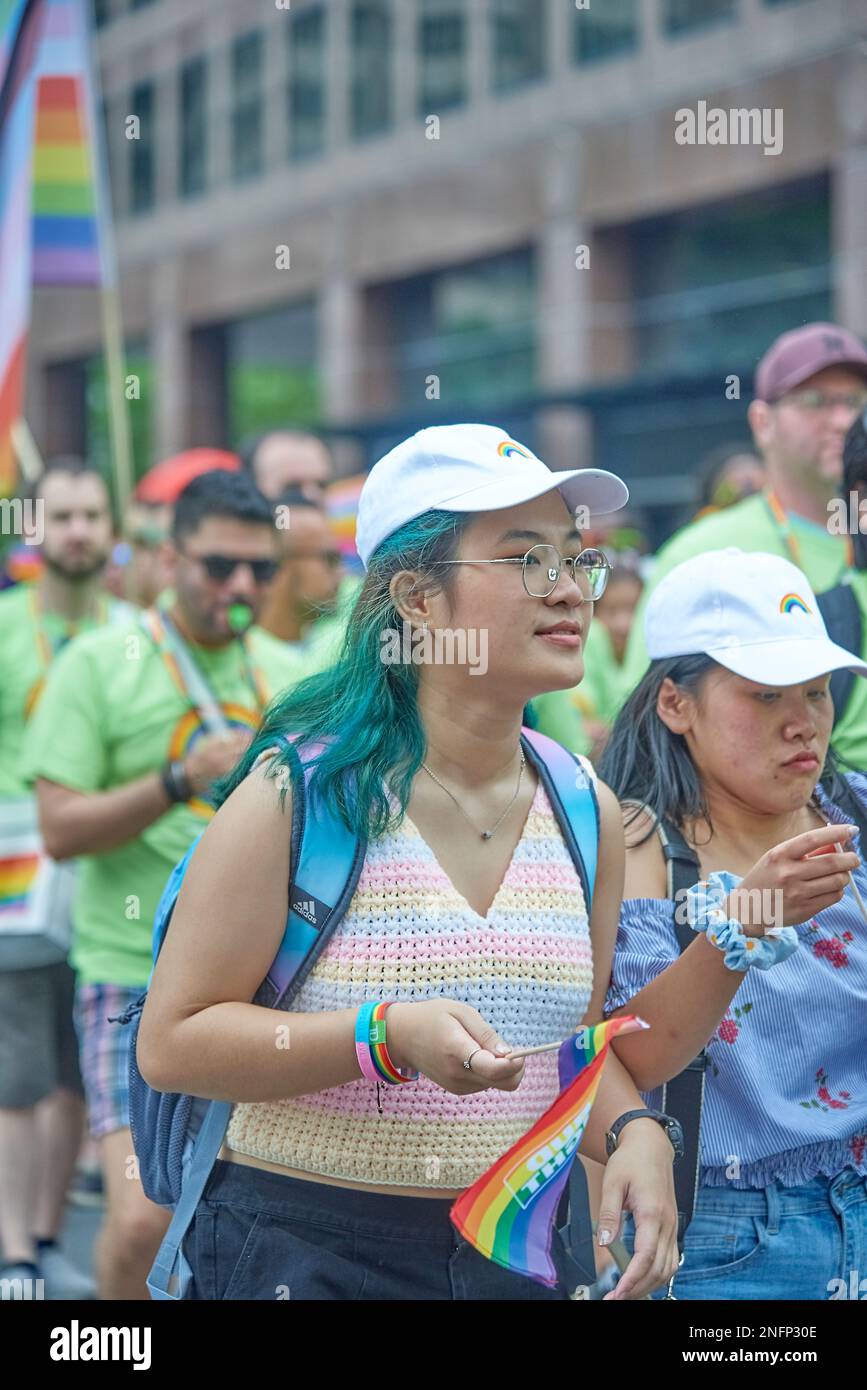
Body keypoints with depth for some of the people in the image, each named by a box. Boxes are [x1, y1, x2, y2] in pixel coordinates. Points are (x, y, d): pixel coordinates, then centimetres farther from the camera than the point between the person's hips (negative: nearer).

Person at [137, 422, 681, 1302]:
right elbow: (171, 1045, -13)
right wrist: (389, 1036, -25)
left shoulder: (587, 811, 4)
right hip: (306, 1251, -5)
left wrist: (633, 1131, -6)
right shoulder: (299, 793, -12)